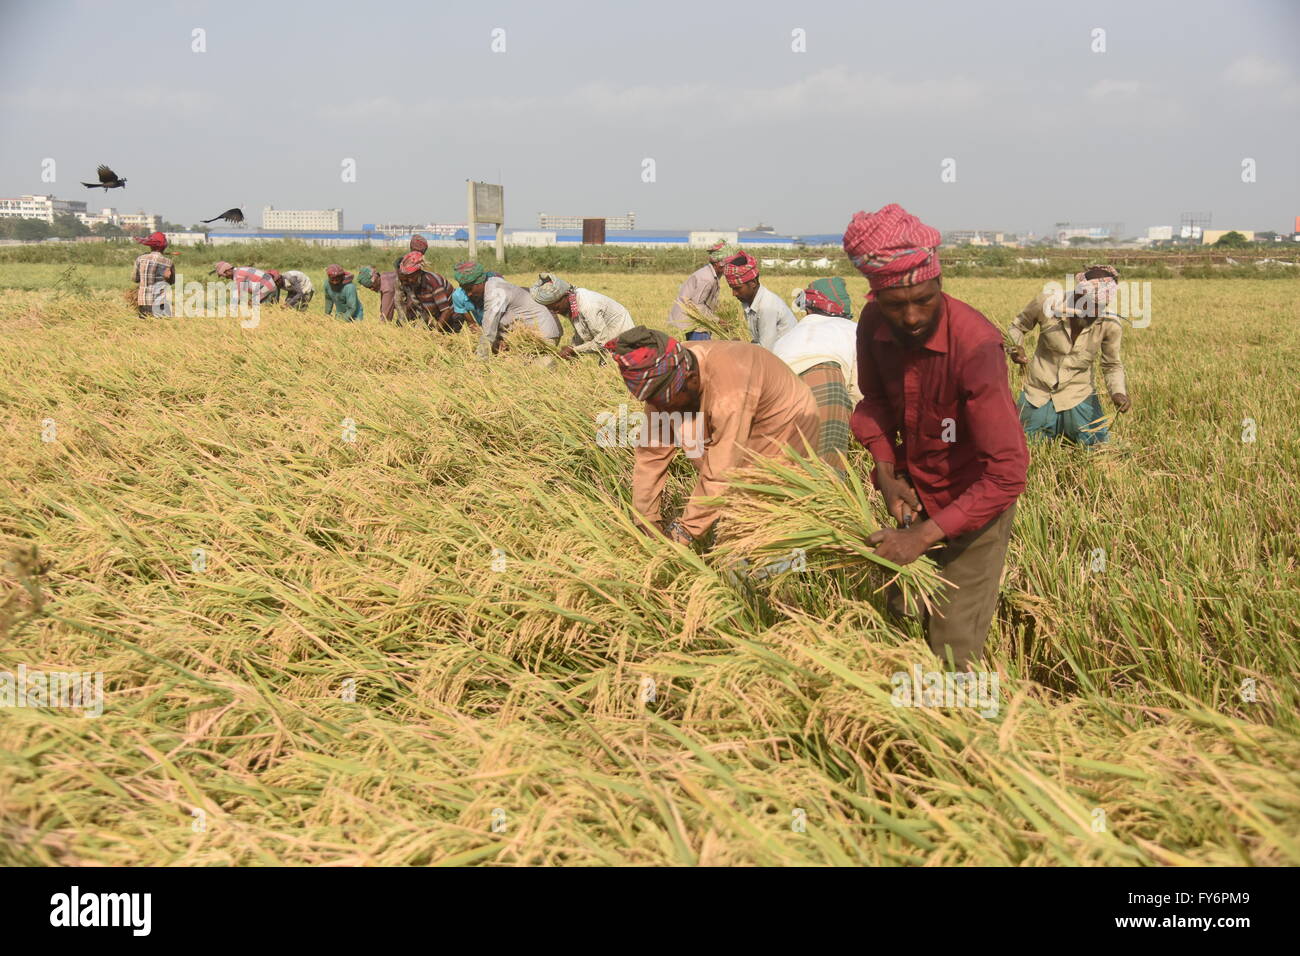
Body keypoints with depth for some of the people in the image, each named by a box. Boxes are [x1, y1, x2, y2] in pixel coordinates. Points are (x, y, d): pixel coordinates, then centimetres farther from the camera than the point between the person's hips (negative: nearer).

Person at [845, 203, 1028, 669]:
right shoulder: (873, 324, -14)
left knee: (953, 646, 0)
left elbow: (1007, 474, -33)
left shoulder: (974, 346, -32)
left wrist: (925, 536, -35)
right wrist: (886, 474, -9)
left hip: (975, 499, -6)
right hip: (913, 492, 6)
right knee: (898, 612, 20)